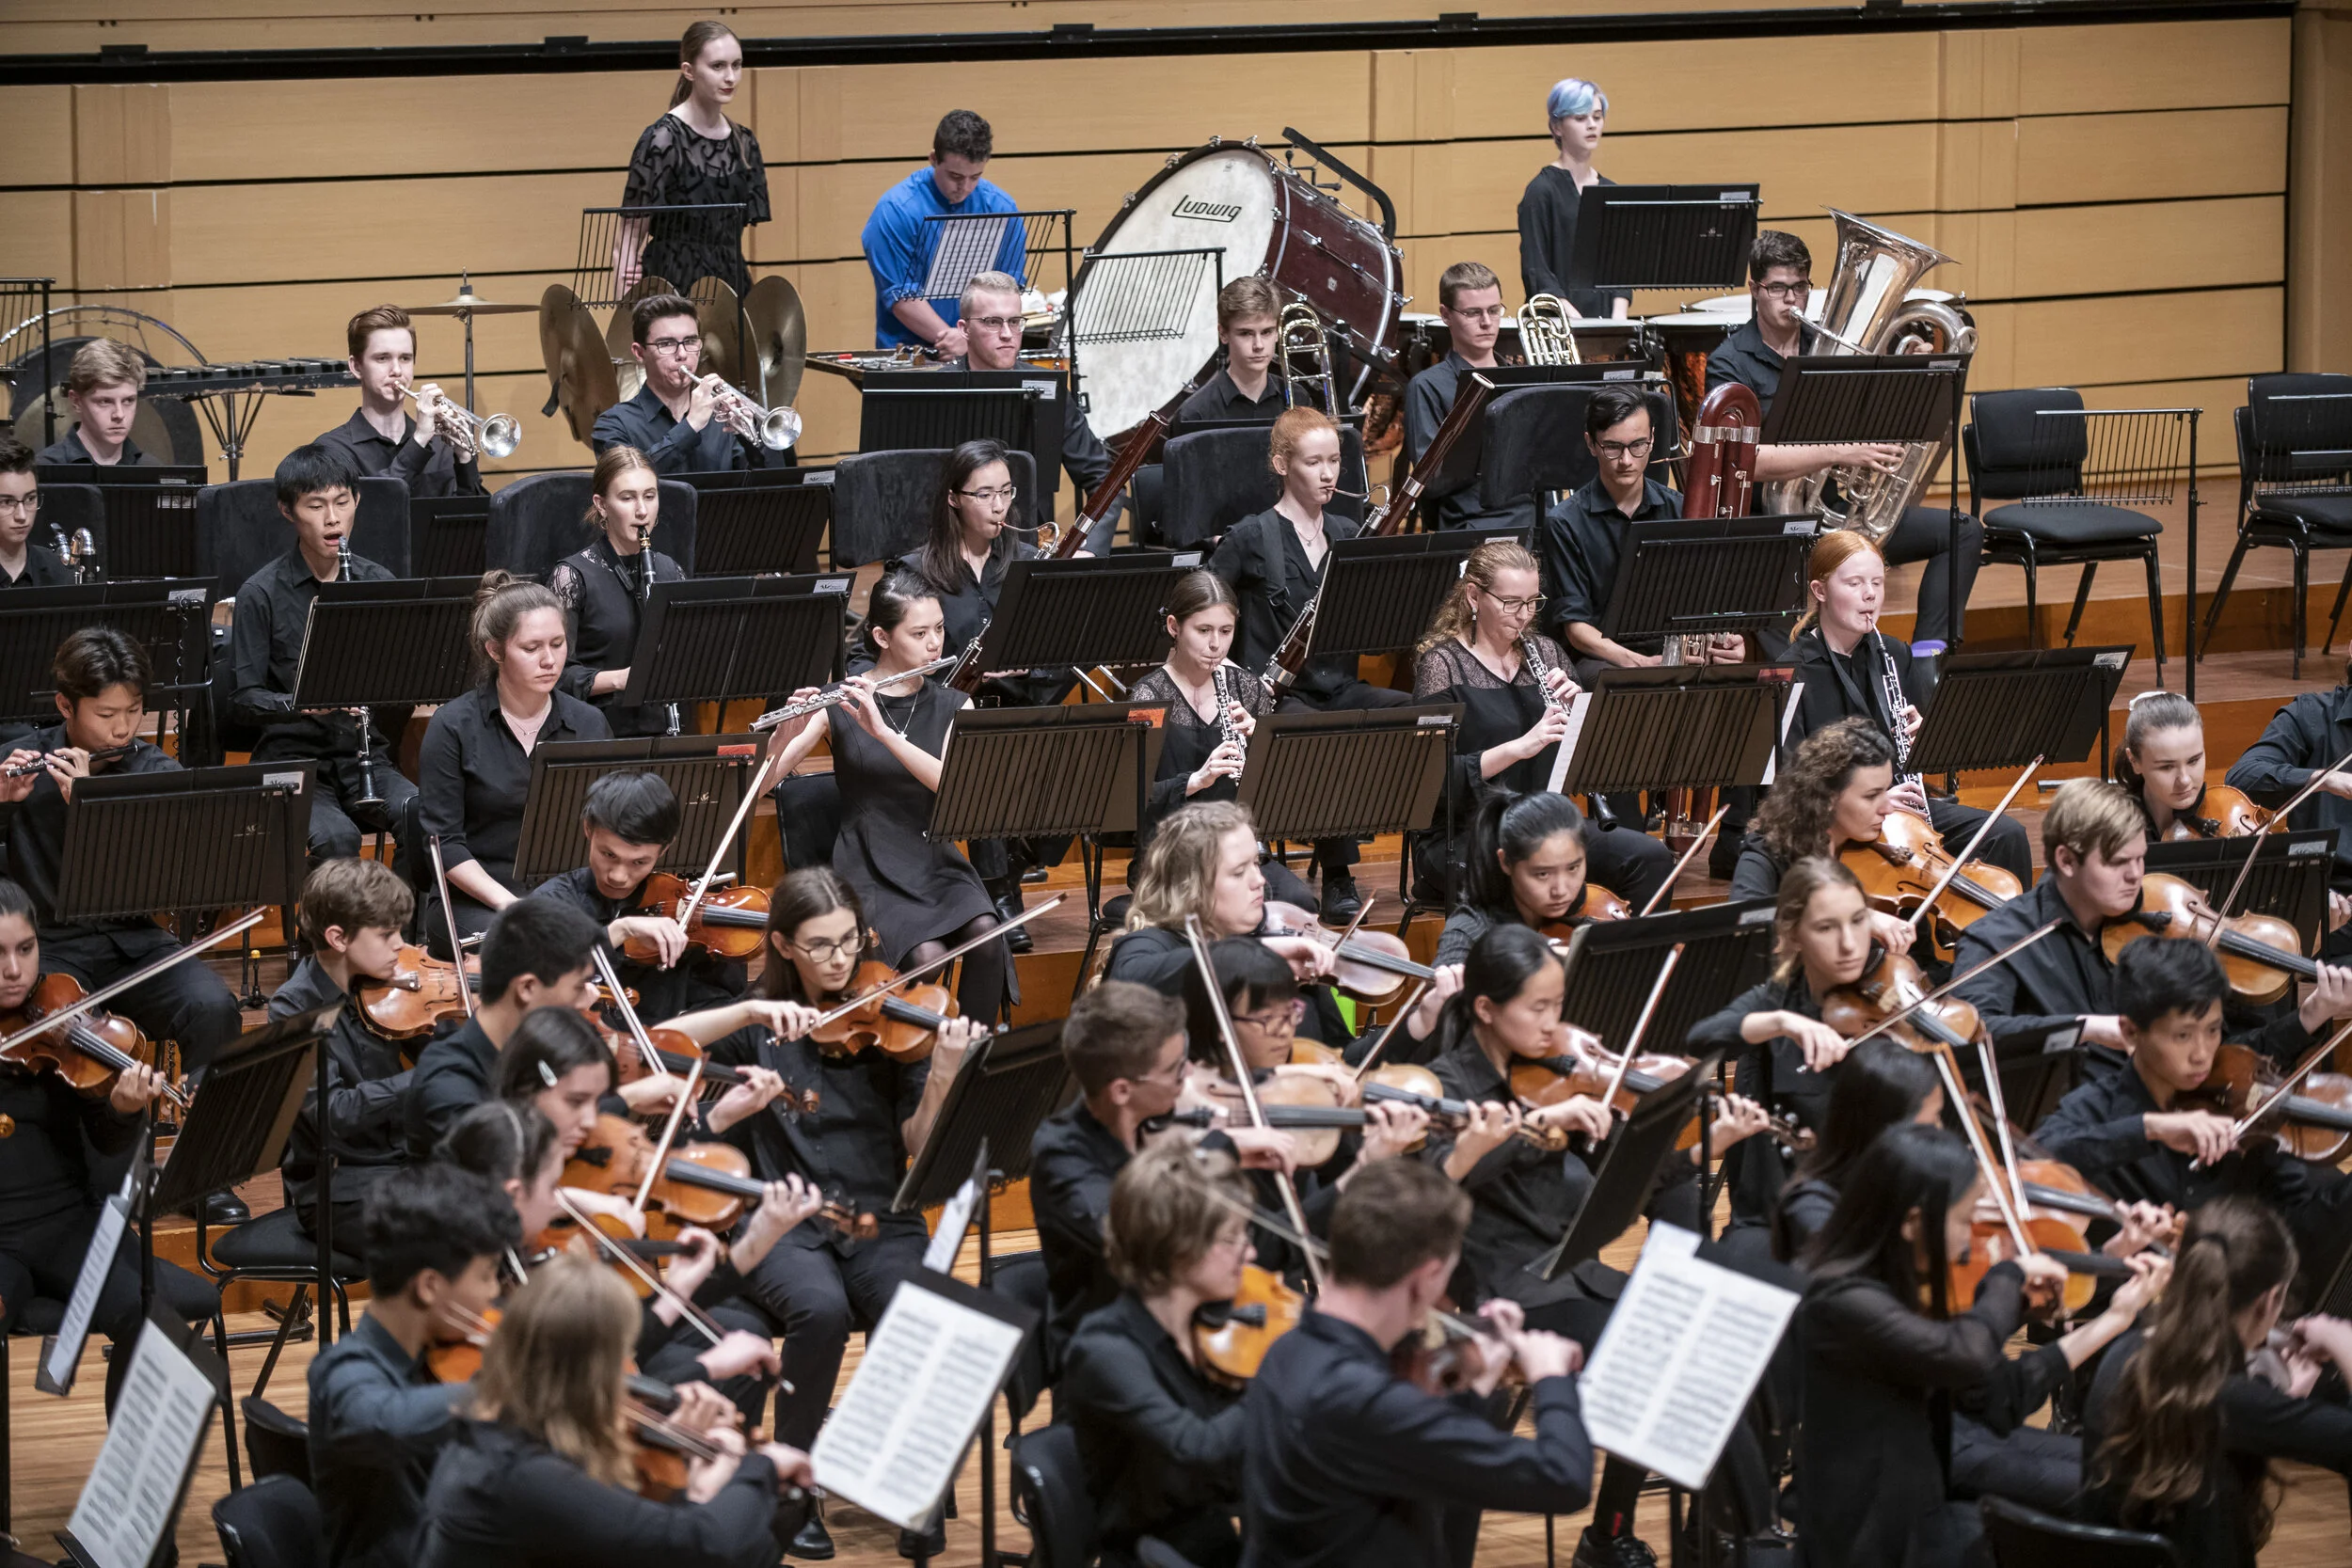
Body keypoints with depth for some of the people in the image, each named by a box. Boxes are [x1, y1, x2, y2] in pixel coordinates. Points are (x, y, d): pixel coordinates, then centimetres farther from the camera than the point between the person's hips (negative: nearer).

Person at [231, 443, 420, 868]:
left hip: (366, 757, 3)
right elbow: (243, 701, -4)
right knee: (335, 837, -35)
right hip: (293, 758, -3)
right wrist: (303, 703, -22)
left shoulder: (378, 583, 10)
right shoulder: (262, 594, -2)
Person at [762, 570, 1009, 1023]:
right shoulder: (840, 702, -1)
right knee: (927, 958, -31)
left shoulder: (952, 708, 6)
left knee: (986, 937, -28)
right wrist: (789, 730, -28)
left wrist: (883, 732, -24)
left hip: (937, 863, 3)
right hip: (870, 870, -3)